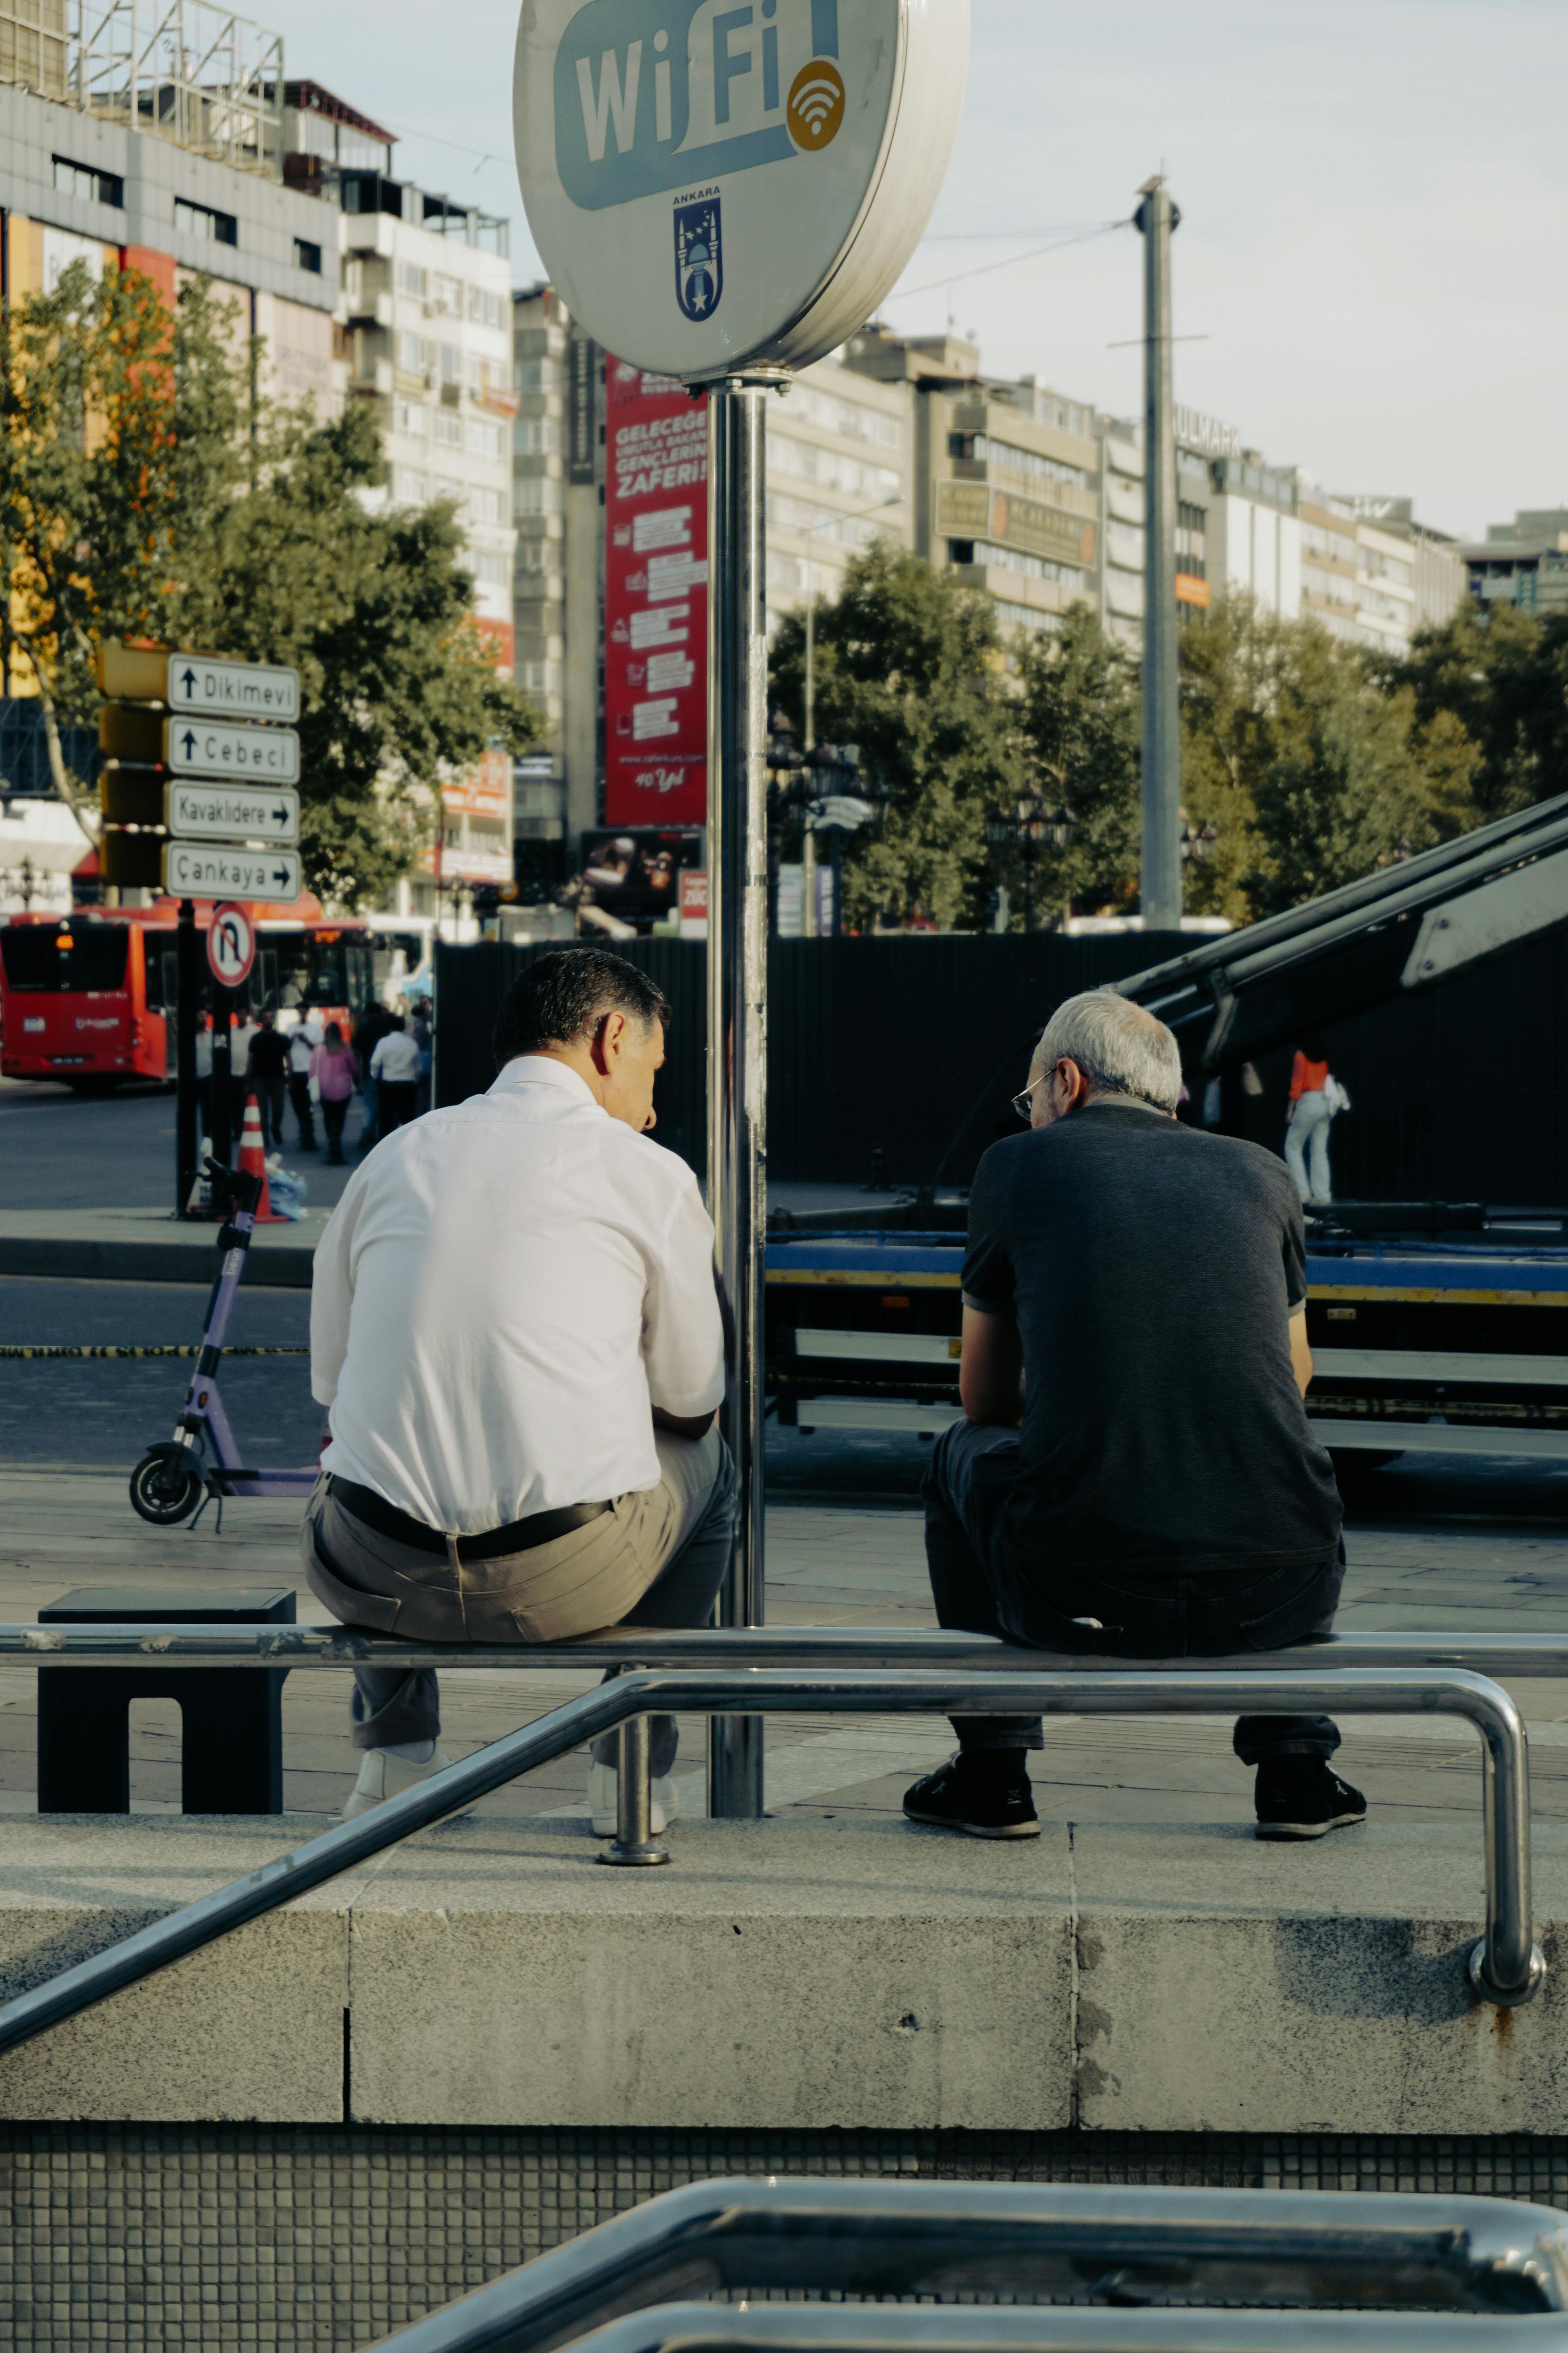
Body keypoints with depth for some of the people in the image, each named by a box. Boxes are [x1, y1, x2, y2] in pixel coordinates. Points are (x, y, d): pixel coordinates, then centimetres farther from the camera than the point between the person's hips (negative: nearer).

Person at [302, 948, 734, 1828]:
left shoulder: (396, 1155, 10)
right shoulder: (646, 1172, 1)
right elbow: (694, 1393, 11)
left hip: (376, 1579, 3)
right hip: (566, 1583, -3)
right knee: (707, 1459, 30)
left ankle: (396, 1749, 29)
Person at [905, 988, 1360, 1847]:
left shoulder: (1016, 1165, 11)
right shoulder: (1259, 1172, 16)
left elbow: (986, 1400, 23)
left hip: (1077, 1592, -2)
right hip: (1272, 1599, 2)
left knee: (964, 1452, 31)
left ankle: (992, 1772, 30)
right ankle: (1294, 1768, 30)